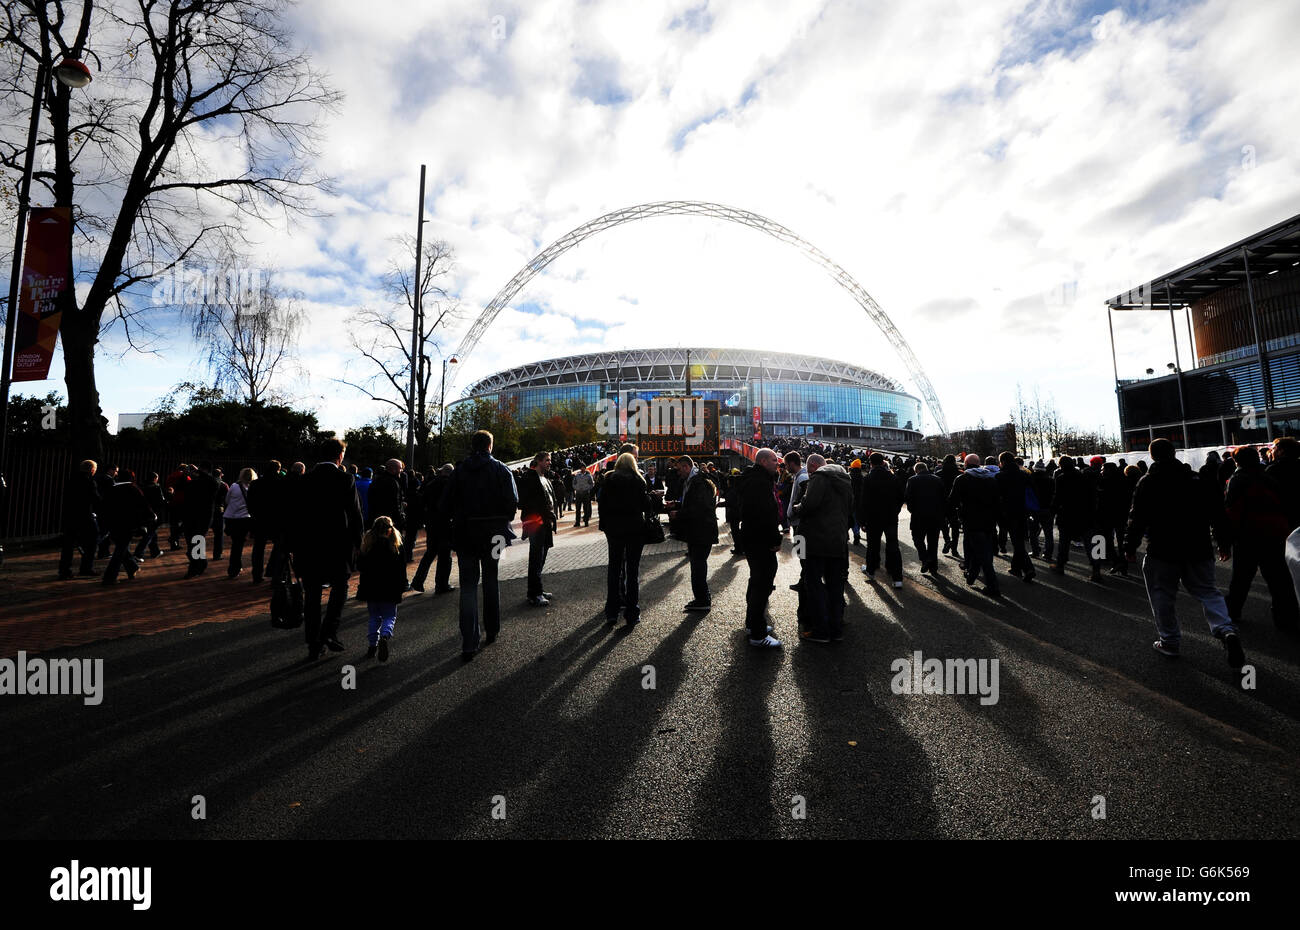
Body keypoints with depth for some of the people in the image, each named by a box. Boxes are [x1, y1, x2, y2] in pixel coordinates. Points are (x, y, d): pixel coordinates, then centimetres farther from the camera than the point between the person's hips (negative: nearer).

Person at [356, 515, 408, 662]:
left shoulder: (367, 545, -1)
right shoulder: (395, 545, -6)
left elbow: (359, 566, 2)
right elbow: (401, 568, -4)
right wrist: (402, 587, 5)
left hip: (370, 588, 2)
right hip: (390, 589, -2)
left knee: (374, 617, 18)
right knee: (390, 616, 7)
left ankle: (372, 643, 8)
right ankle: (385, 636, -19)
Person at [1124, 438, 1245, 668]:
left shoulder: (1147, 483, -7)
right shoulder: (1199, 479, 6)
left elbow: (1137, 519, -8)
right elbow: (1217, 514, 10)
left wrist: (1130, 546, 0)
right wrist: (1223, 542, 19)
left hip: (1162, 551, -4)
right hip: (1199, 549, 4)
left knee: (1161, 594, 8)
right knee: (1207, 591, 15)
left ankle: (1170, 641, 12)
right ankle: (1227, 630, -8)